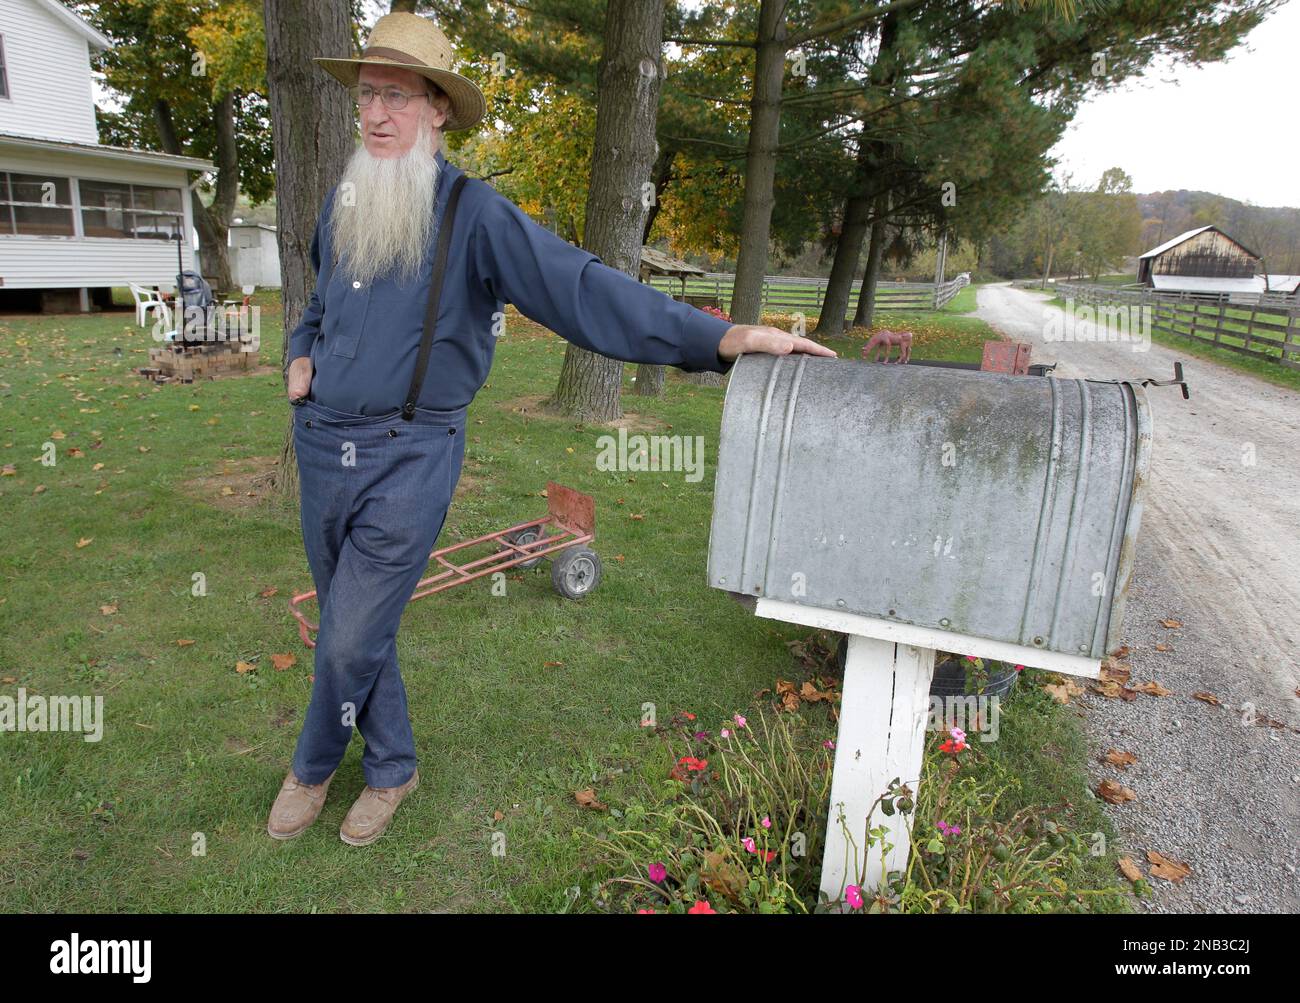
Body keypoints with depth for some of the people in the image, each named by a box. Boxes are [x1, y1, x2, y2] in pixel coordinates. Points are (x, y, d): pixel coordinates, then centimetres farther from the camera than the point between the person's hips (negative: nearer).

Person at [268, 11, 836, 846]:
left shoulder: (472, 214, -11)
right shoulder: (344, 202, 9)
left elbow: (581, 286, -22)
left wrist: (725, 337, -32)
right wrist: (301, 355, 8)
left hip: (409, 460, -6)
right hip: (322, 448, 7)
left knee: (350, 641, 0)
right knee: (357, 631, 15)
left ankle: (314, 766, 31)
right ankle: (392, 768, 37)